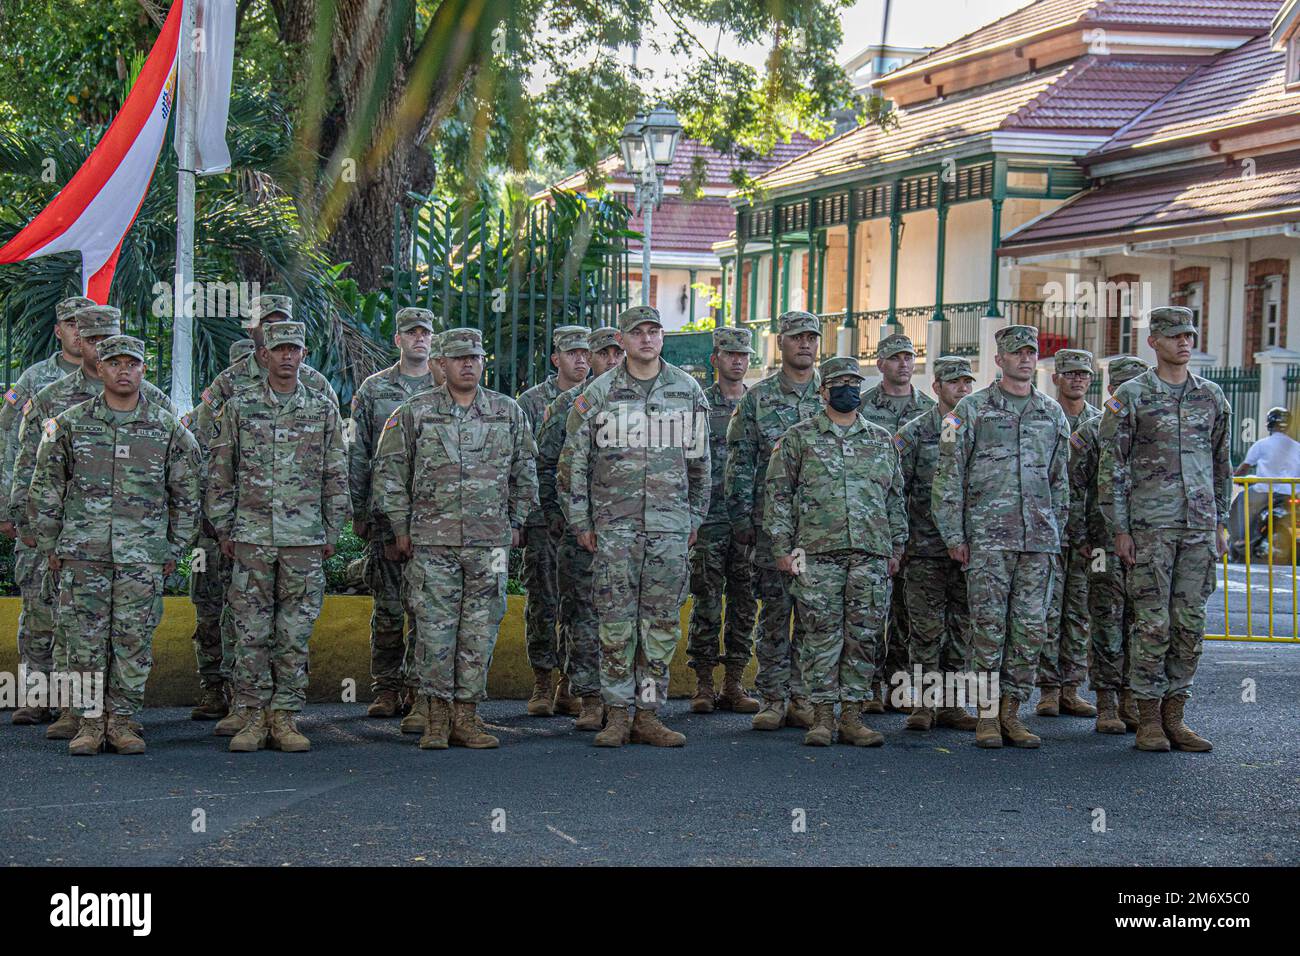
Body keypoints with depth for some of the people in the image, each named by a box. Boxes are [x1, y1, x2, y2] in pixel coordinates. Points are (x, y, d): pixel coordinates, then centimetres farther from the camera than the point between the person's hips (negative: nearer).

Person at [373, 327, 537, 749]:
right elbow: (389, 470, 6)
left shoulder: (508, 412, 9)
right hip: (431, 540, -2)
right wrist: (401, 526, 2)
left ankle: (466, 715, 9)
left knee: (480, 629, 2)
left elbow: (524, 472, 16)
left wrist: (517, 523, 11)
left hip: (491, 541, 2)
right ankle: (436, 717, 4)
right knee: (434, 628, -3)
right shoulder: (414, 412, 3)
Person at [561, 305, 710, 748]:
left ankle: (649, 715, 10)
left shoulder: (688, 390, 7)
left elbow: (700, 461, 14)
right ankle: (616, 717, 5)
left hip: (670, 527, 2)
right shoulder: (598, 393, 1)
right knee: (616, 623, -1)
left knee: (662, 624, 3)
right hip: (614, 525, -2)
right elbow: (573, 461, 3)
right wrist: (580, 521, 0)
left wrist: (696, 517, 12)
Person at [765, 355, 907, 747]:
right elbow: (777, 494, 4)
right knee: (822, 636, -2)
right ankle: (822, 716, 5)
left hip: (871, 554, 3)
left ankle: (852, 717, 8)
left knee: (864, 637, 2)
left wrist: (897, 548, 12)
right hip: (817, 553, -3)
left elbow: (896, 498, 19)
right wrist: (783, 548, -3)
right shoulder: (798, 438, 6)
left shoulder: (882, 440, 15)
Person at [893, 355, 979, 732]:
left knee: (961, 629, 6)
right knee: (927, 629, -2)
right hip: (926, 548, -3)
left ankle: (950, 704, 13)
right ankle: (924, 703, 6)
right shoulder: (914, 433, 0)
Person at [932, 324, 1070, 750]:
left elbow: (1060, 480, 18)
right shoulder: (972, 409, 2)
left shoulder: (1052, 413, 14)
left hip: (1039, 539, 4)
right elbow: (948, 475, -1)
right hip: (988, 536, -4)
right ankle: (987, 715, 2)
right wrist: (953, 535, -6)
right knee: (989, 627, -4)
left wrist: (1056, 535, 13)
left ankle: (1011, 712, 11)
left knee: (1030, 629, 3)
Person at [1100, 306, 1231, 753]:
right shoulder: (1130, 396, -2)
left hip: (1200, 527, 4)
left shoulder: (1212, 396, 11)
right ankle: (1148, 720, 4)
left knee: (1190, 624, 4)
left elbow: (1222, 464, 18)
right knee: (1153, 623, -3)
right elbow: (1112, 466, -3)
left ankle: (1174, 716, 12)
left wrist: (1221, 523, 13)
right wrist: (1120, 529, -8)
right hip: (1150, 526, -4)